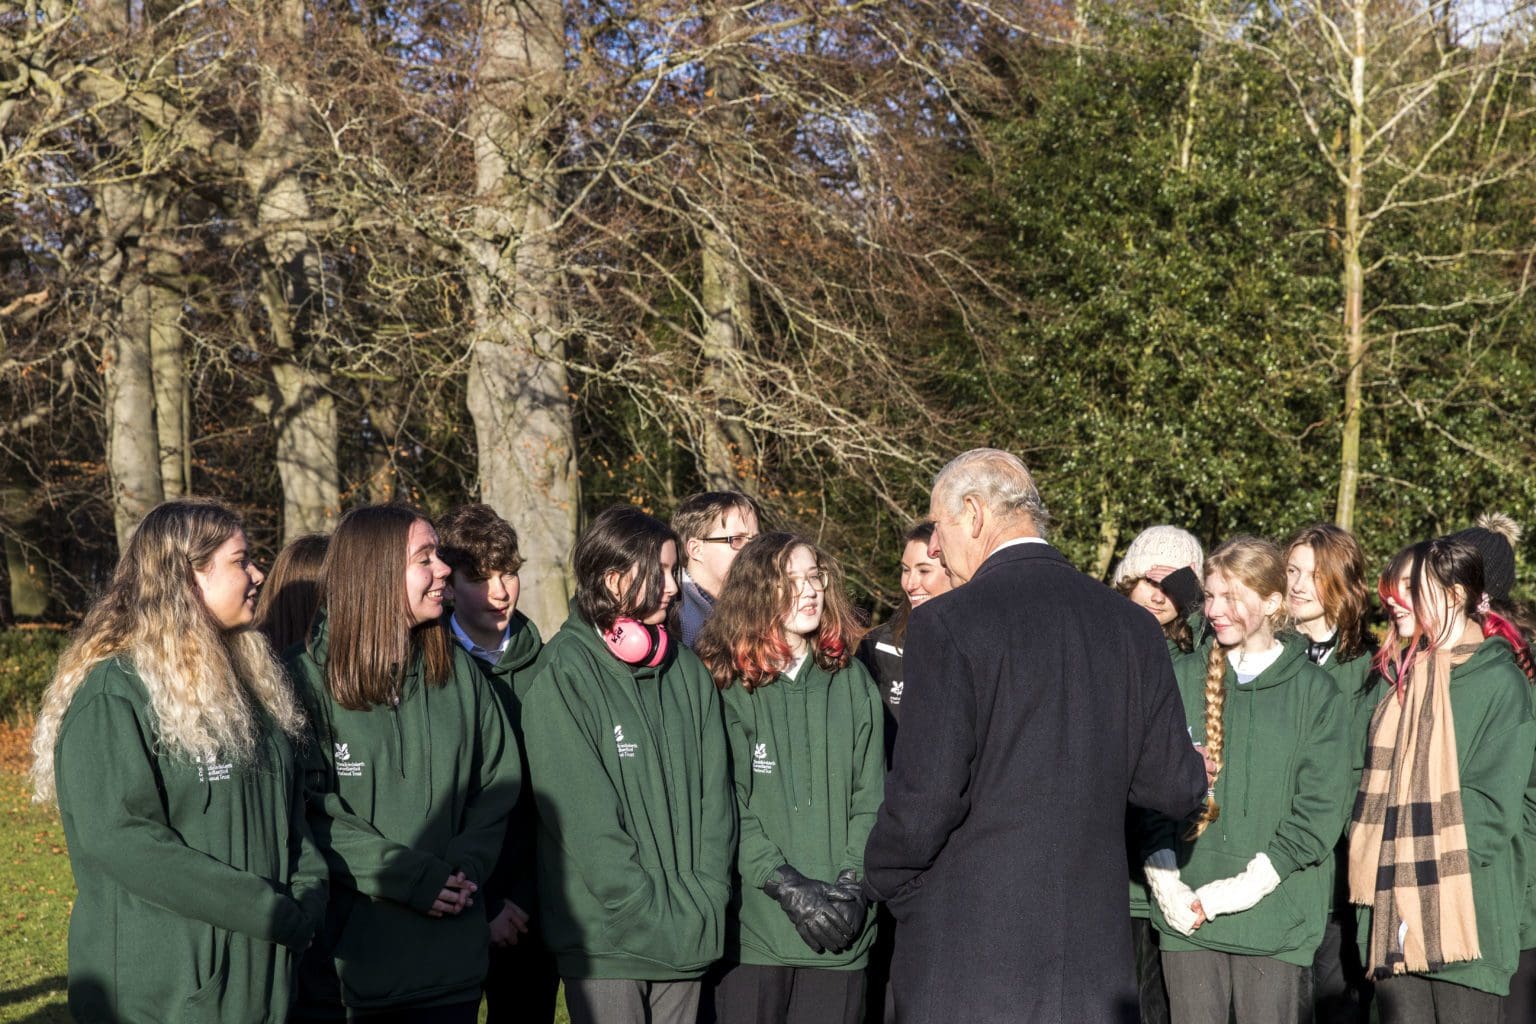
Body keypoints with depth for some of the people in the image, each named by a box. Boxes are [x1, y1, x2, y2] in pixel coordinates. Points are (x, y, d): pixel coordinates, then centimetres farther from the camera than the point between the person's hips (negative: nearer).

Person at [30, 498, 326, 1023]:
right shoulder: (112, 694, -12)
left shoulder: (246, 680, 13)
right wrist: (272, 913, -21)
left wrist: (308, 893, -5)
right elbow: (118, 838, -21)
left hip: (261, 976, 7)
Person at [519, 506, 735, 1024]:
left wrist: (704, 899, -4)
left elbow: (714, 792, 8)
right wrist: (655, 913, -15)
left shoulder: (688, 671, 11)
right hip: (607, 938, -5)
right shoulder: (565, 673, -7)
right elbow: (582, 817, -13)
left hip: (687, 936, 5)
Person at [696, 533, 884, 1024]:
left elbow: (869, 795, 8)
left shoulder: (852, 680, 11)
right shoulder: (725, 684, -1)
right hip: (754, 924, -3)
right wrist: (789, 886, -13)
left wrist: (852, 883, -4)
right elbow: (728, 806, -7)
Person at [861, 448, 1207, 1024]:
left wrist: (883, 879, 2)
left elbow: (927, 796, -16)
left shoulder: (947, 624, -12)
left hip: (963, 961, -5)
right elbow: (1173, 788, 5)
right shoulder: (1132, 626, 4)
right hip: (1096, 963, 5)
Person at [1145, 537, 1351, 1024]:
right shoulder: (1182, 679, 8)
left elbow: (1321, 808, -4)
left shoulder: (1314, 690, 2)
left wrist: (1249, 884, -12)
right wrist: (1164, 877, -8)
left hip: (1279, 921, -2)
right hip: (1185, 914, 2)